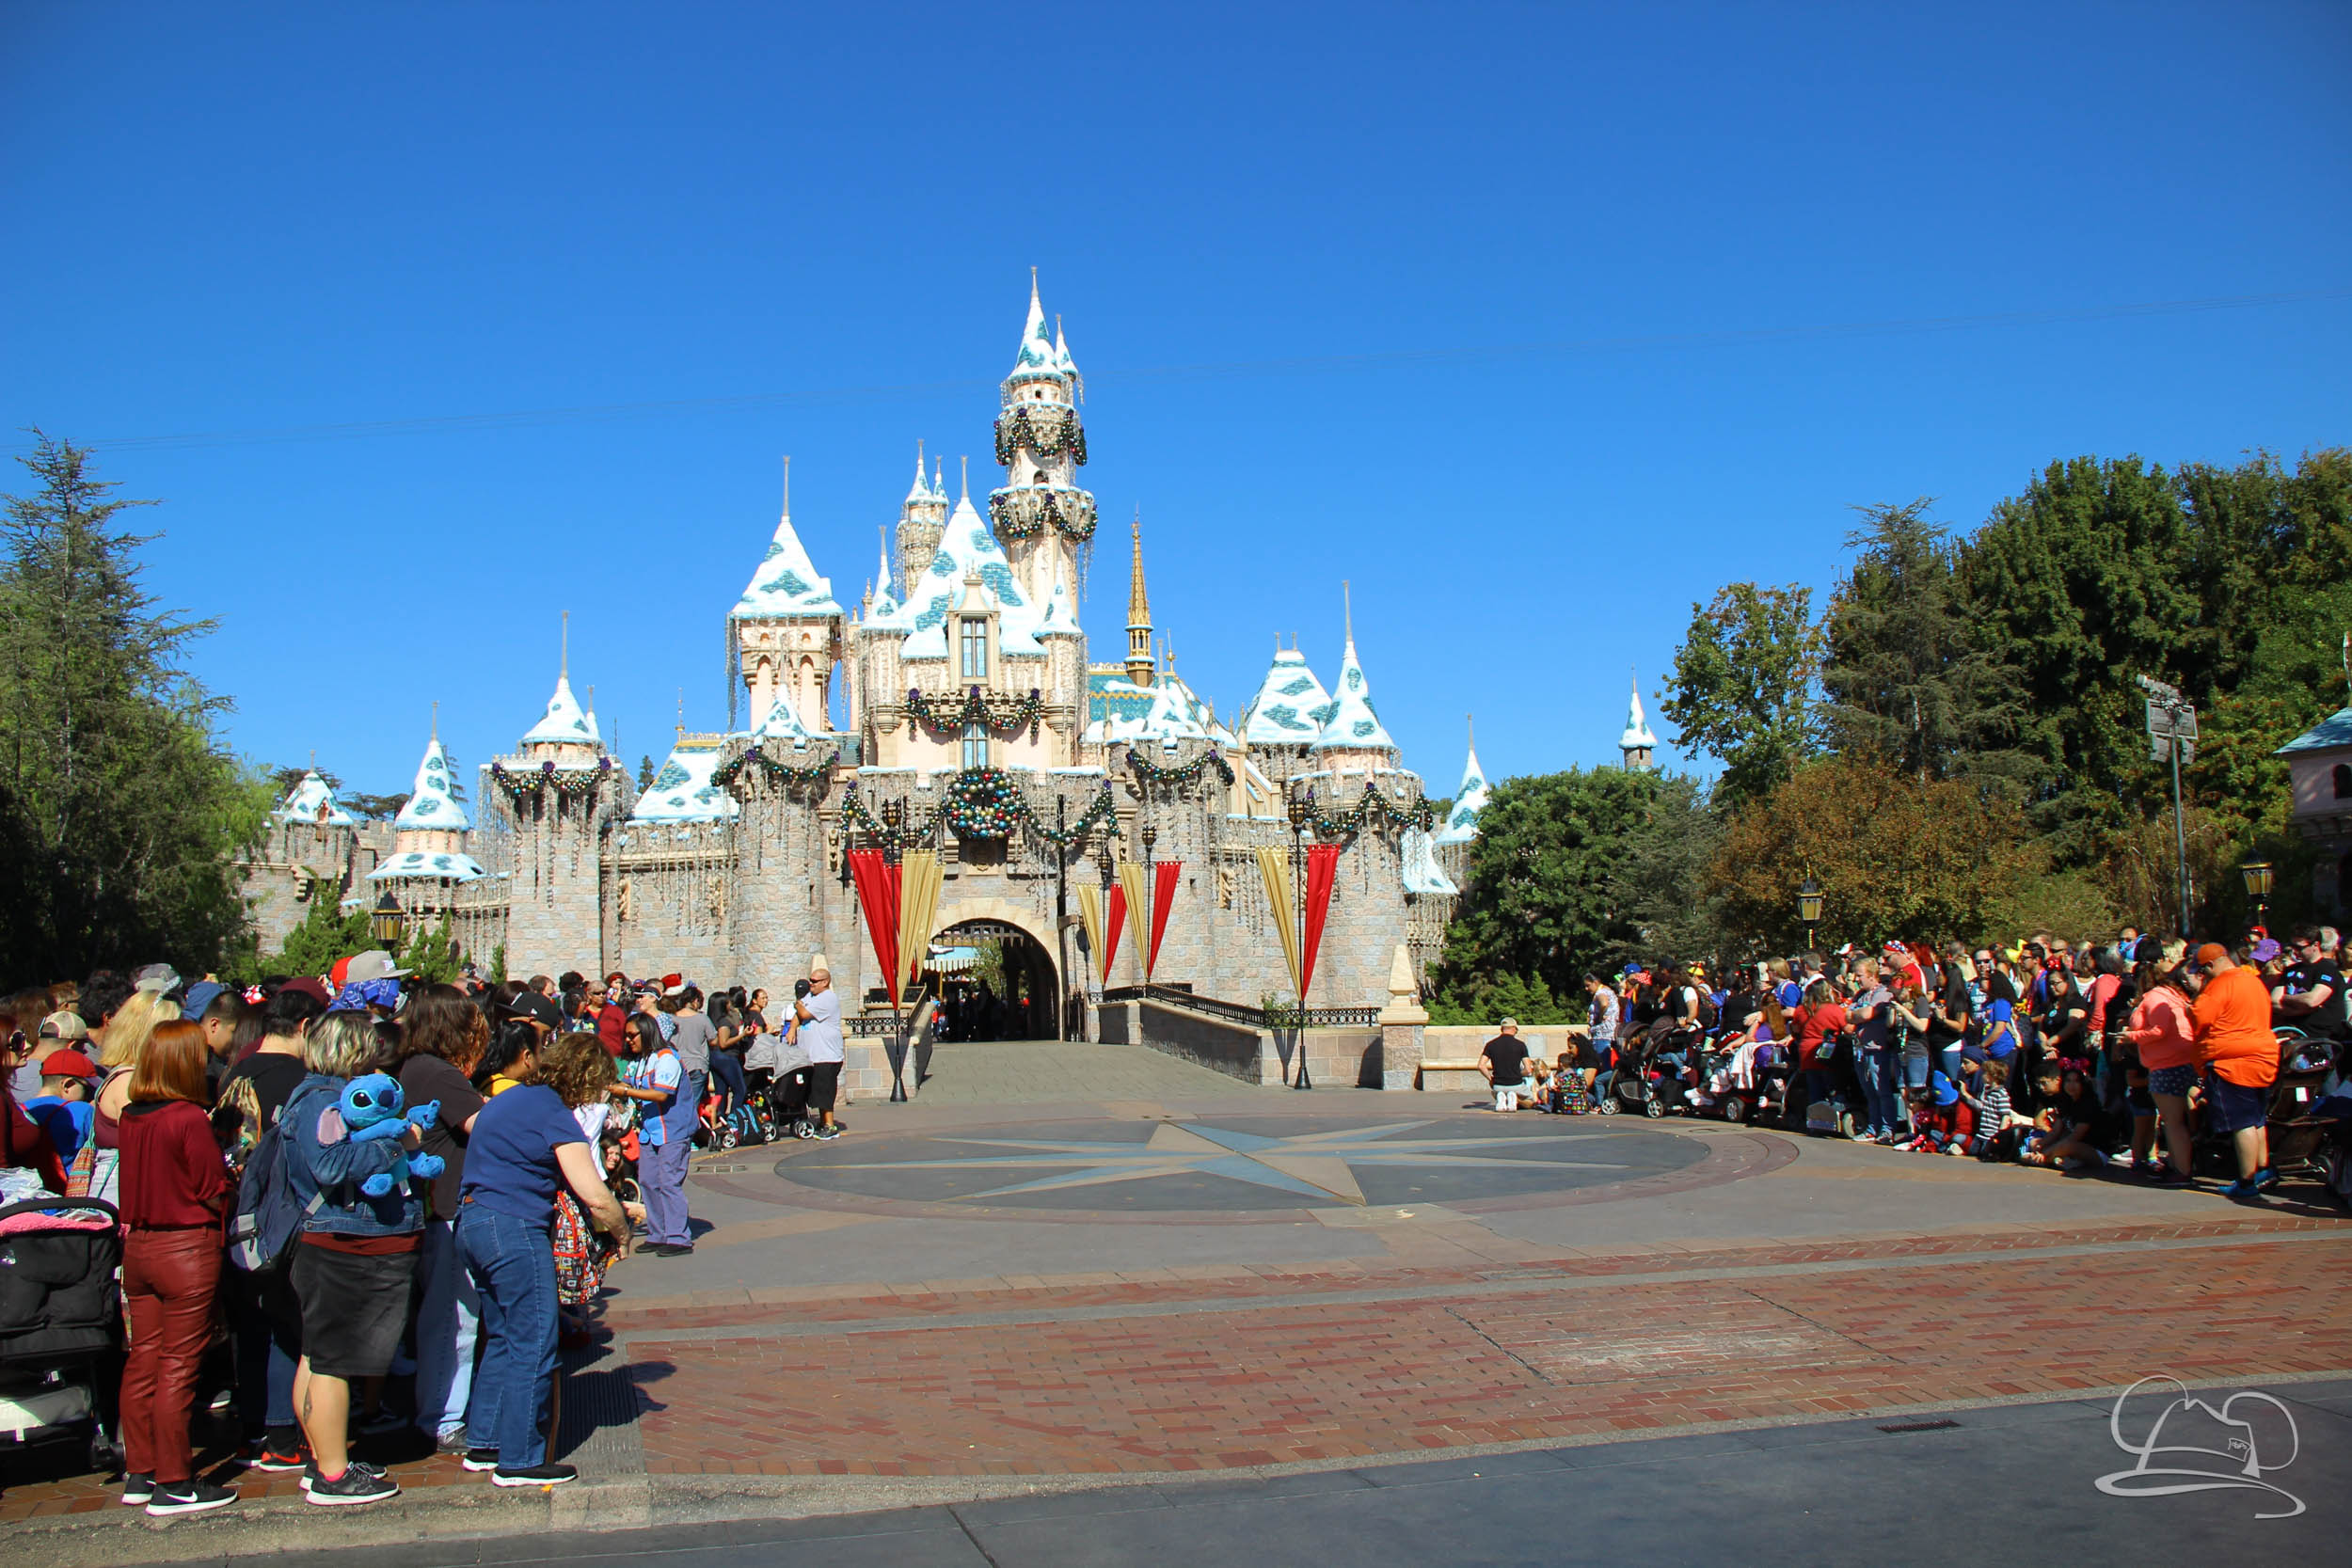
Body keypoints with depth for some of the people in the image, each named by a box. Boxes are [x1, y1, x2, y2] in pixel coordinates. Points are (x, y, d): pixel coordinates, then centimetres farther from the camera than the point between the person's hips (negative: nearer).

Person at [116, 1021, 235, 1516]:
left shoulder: (128, 1118, 3)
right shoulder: (190, 1120, -17)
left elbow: (132, 1182, 12)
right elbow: (215, 1193, -13)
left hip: (137, 1245, 7)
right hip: (187, 1248, -7)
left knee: (142, 1361, 14)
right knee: (178, 1366, -1)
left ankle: (140, 1473, 24)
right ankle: (173, 1484, 5)